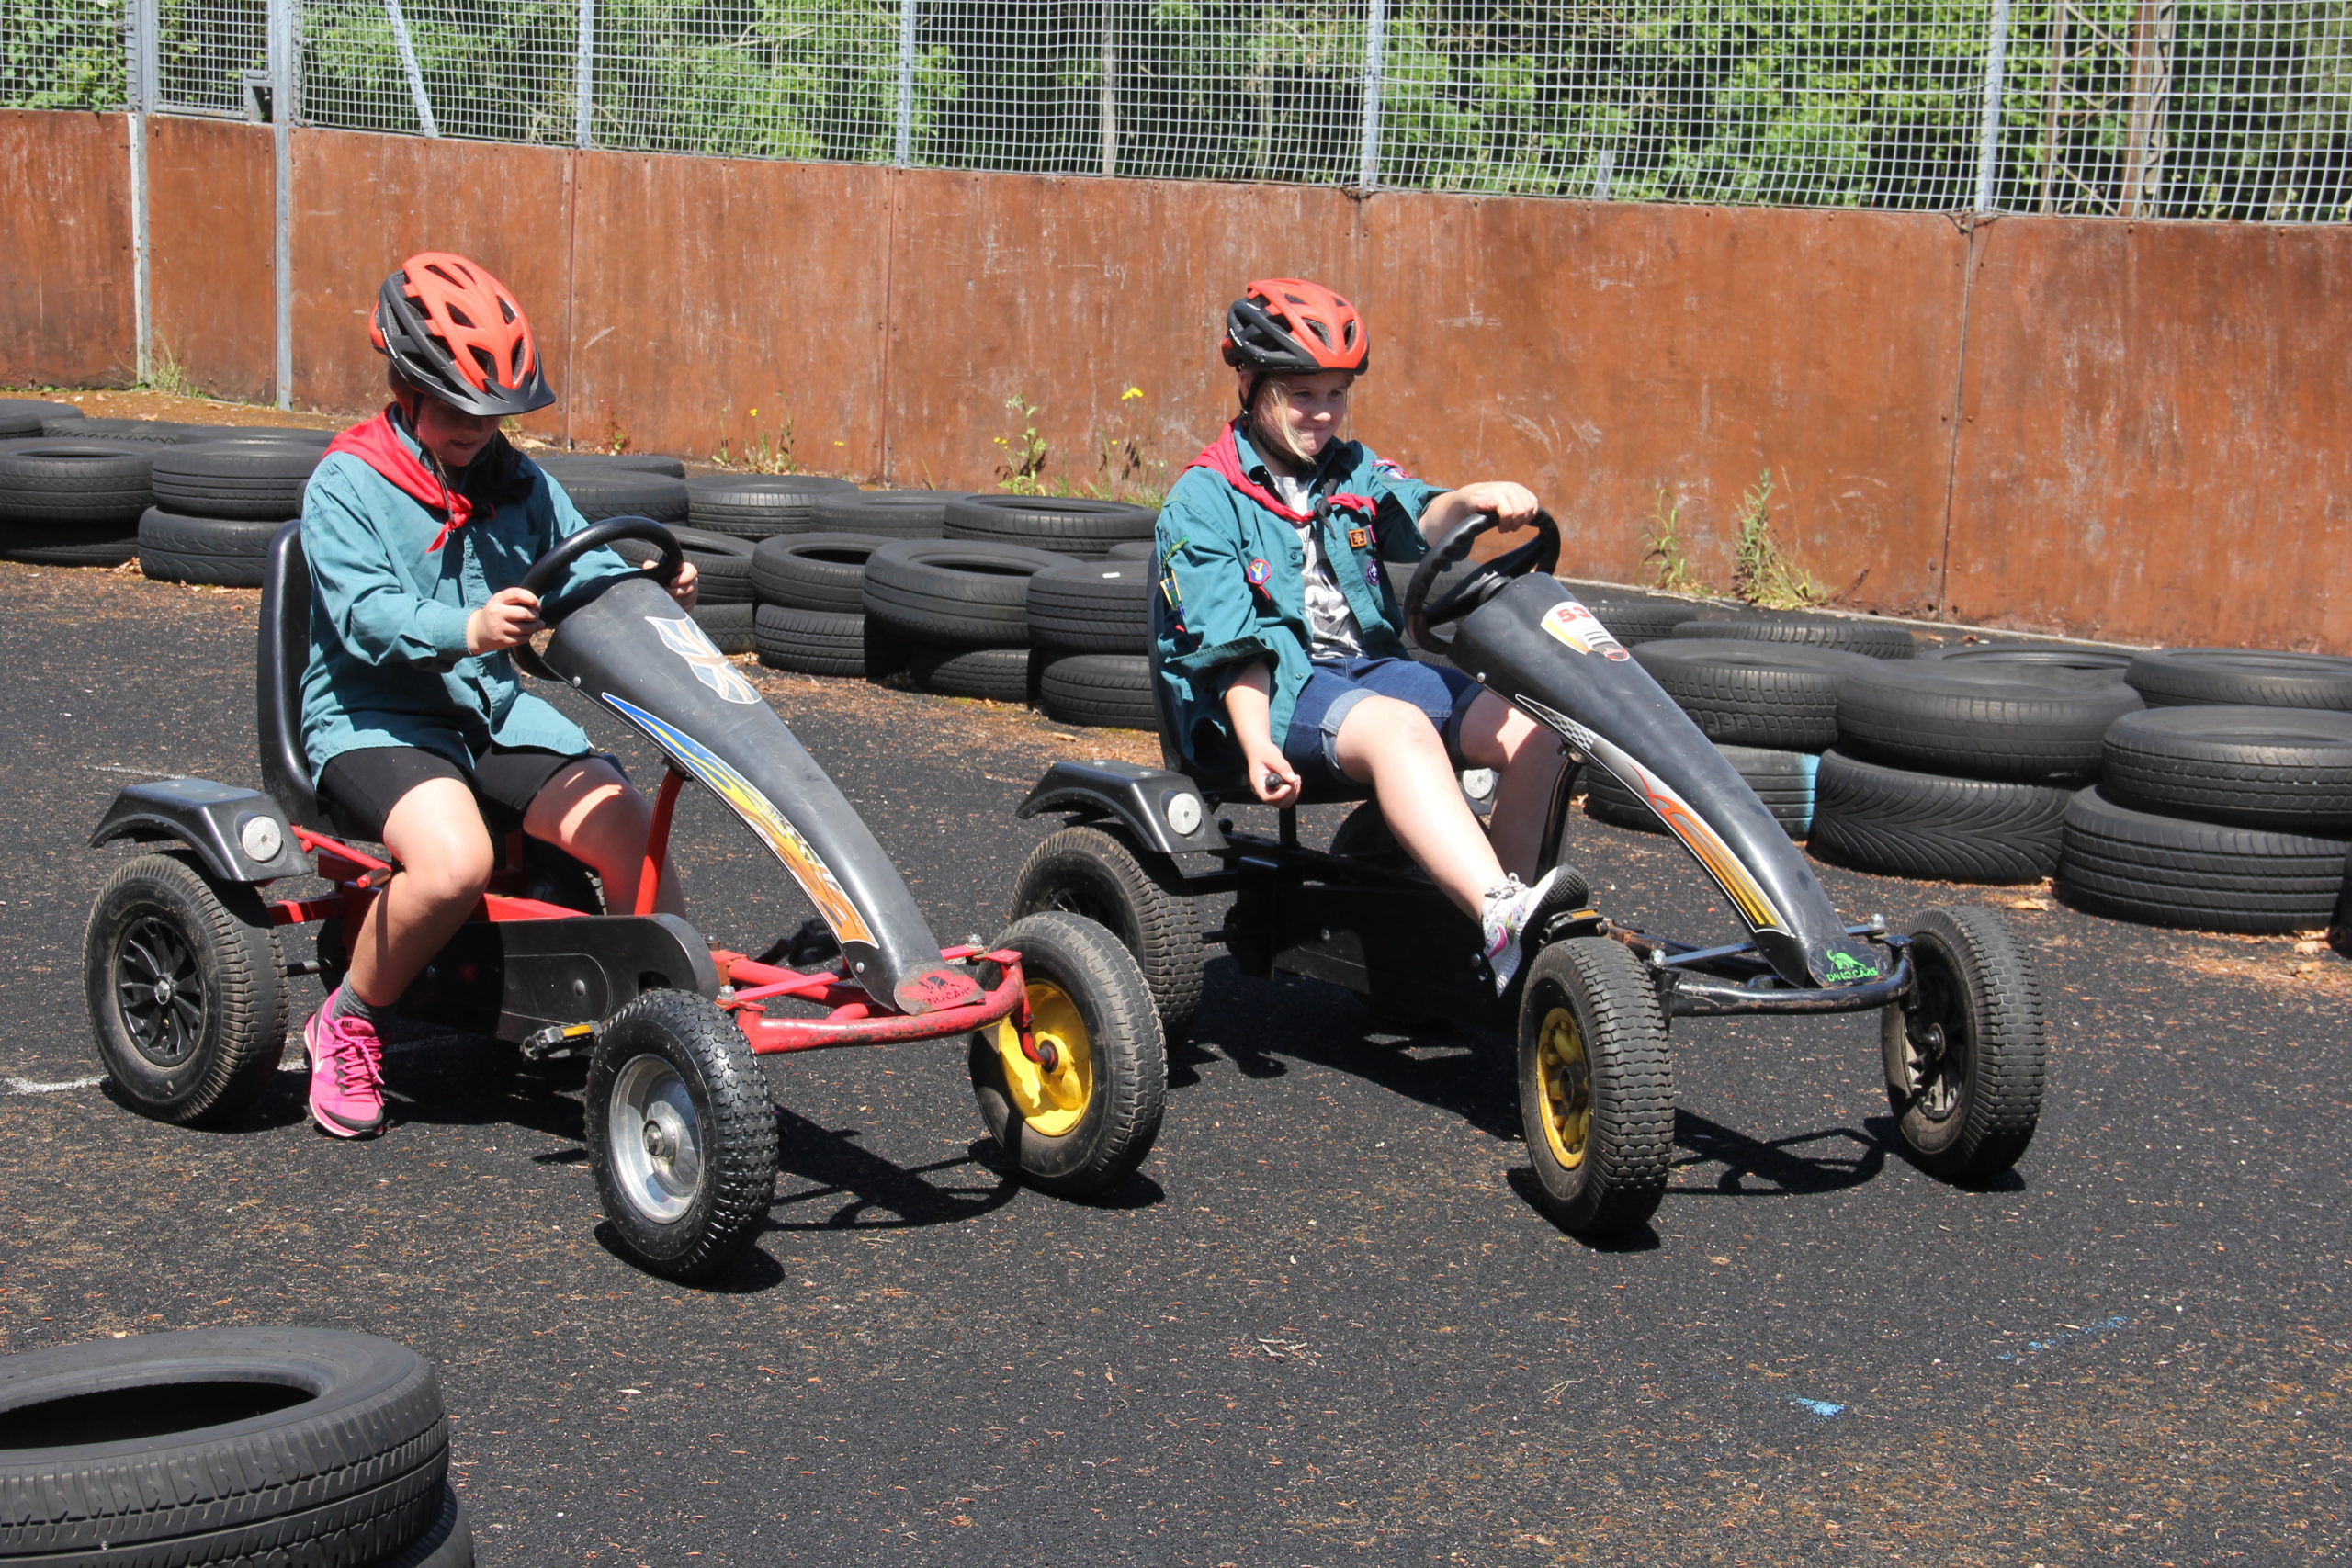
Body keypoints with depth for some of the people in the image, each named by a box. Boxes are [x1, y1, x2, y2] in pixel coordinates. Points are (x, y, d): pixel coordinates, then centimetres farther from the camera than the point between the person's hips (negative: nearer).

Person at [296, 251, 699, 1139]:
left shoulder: (518, 485, 13)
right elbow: (366, 612, -21)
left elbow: (590, 572, 7)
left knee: (633, 835, -17)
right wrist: (467, 630, -39)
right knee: (455, 860, -33)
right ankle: (347, 1025, -8)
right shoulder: (346, 486, -6)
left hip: (497, 714, 6)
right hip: (374, 721, -5)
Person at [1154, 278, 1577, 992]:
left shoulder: (1354, 473, 18)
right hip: (1279, 691, -7)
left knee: (1528, 726, -16)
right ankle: (1503, 919, -53)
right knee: (1398, 728, -37)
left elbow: (1418, 524, -5)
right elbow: (1233, 648, -7)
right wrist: (1256, 742, -23)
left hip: (1372, 667, 7)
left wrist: (1469, 502, -29)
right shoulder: (1201, 502, 2)